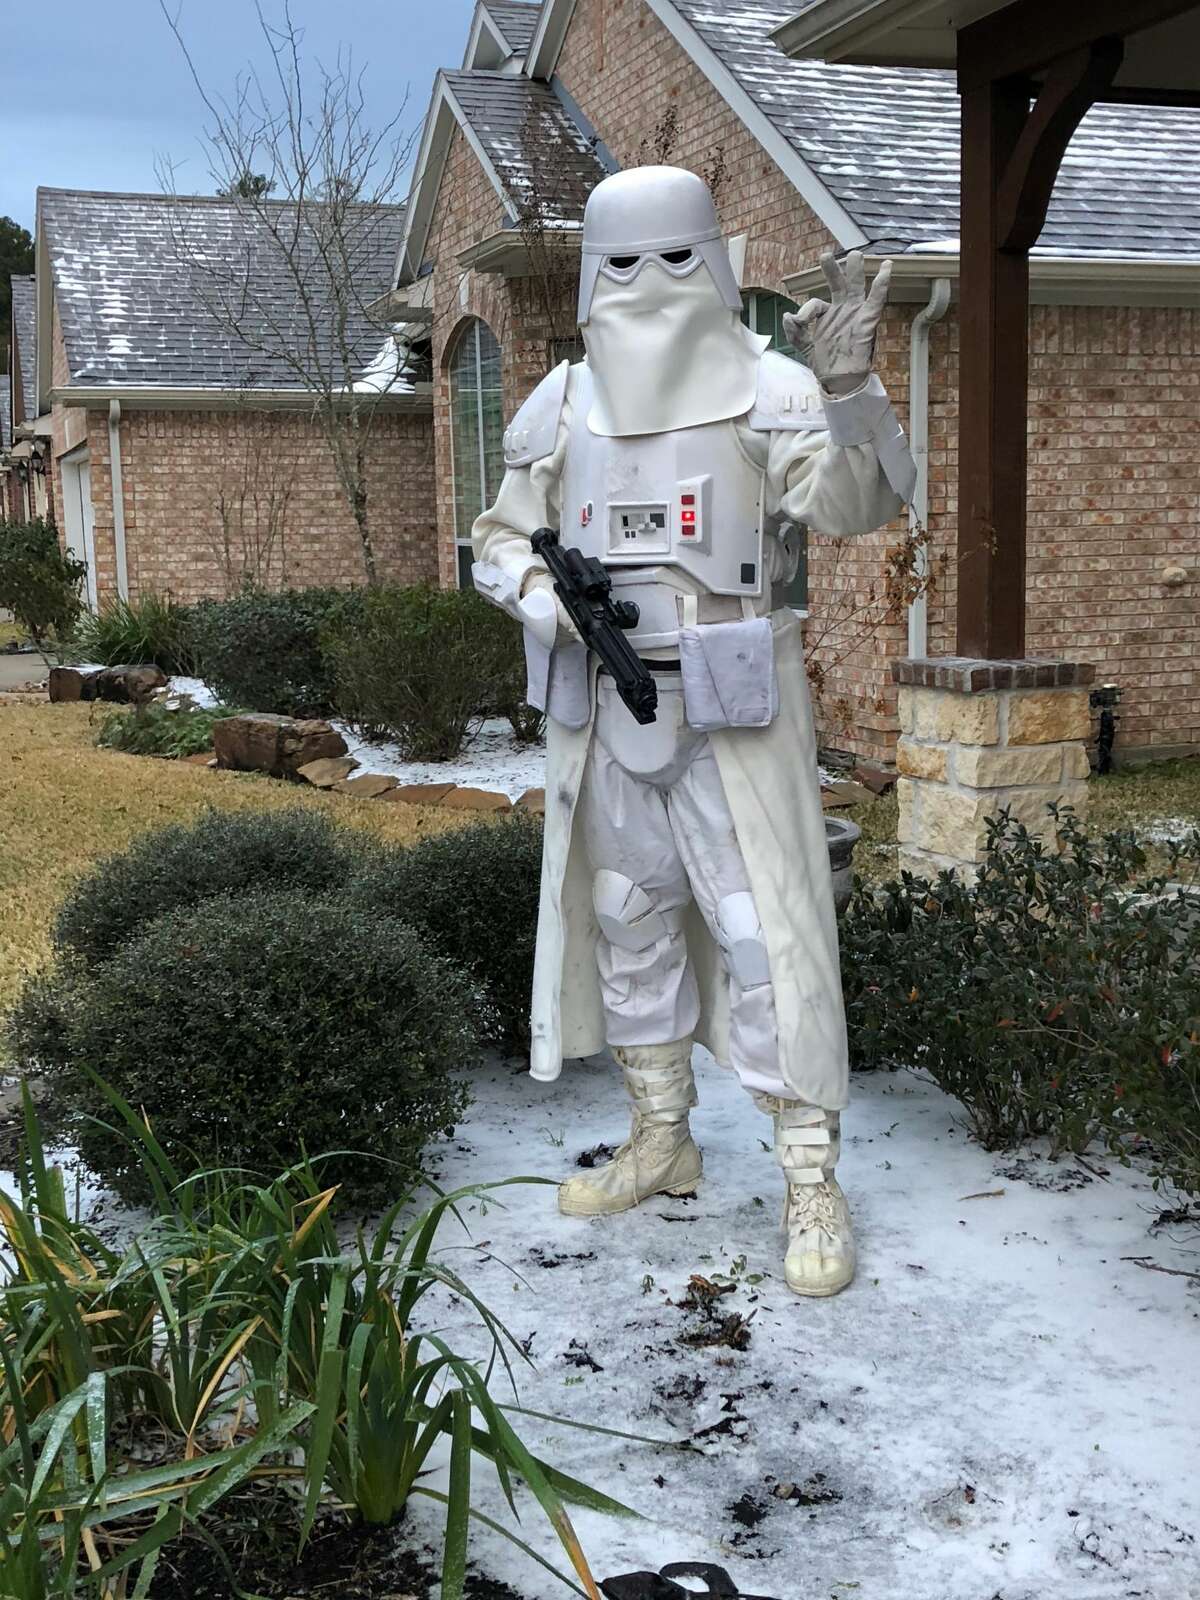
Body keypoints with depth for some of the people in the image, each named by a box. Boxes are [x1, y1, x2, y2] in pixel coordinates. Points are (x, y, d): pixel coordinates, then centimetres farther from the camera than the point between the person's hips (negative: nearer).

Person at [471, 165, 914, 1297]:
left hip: (731, 707, -5)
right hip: (605, 710, 5)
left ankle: (812, 1184, 5)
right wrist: (548, 600, -8)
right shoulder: (560, 407, 7)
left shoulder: (768, 389, -6)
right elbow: (501, 539, 13)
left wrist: (846, 388, -36)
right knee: (626, 923, 14)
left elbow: (858, 504, -19)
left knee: (765, 931, -6)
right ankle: (660, 1145, 32)